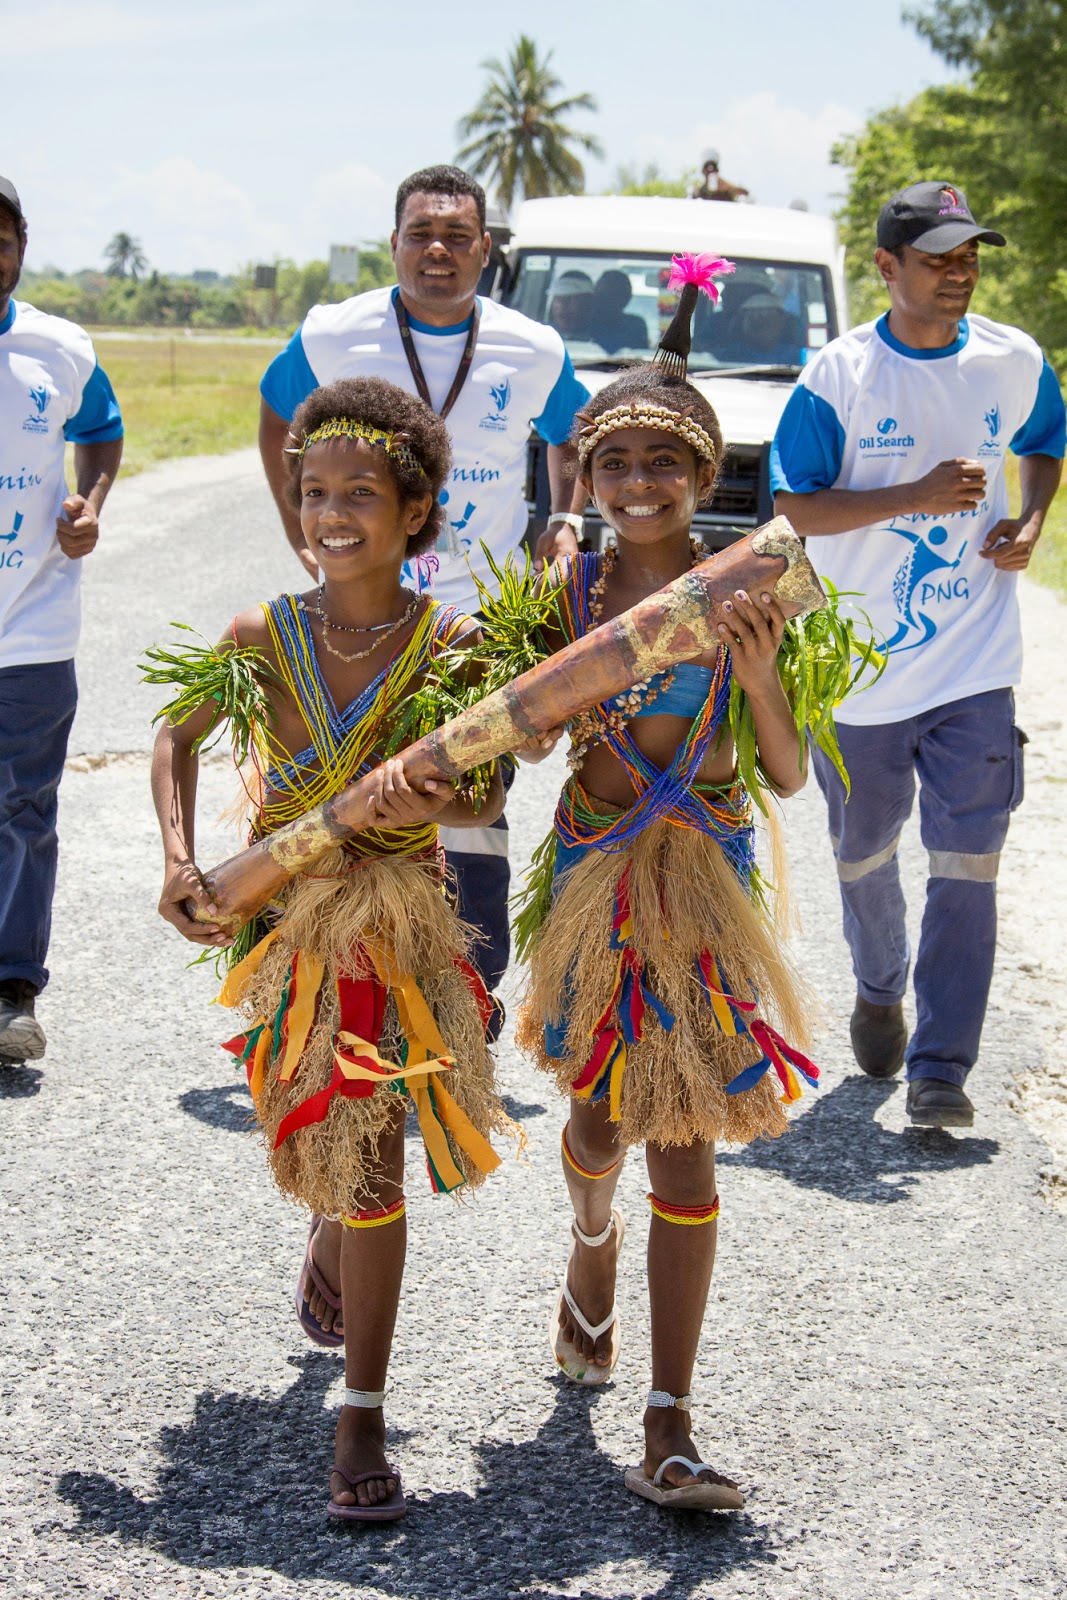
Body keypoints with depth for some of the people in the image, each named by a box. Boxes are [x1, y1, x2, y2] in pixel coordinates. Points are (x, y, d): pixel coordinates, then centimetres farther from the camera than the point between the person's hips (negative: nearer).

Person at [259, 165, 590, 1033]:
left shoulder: (534, 352, -2)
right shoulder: (333, 336, -4)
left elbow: (573, 438, 18)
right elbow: (277, 419, 15)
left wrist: (566, 519, 0)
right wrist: (301, 533, 7)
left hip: (483, 627, 0)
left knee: (473, 823, 3)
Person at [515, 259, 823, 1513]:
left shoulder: (743, 593, -9)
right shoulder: (578, 582, -3)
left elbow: (789, 776, -10)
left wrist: (759, 678, -26)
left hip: (705, 870, -2)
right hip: (594, 867, 2)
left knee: (684, 1144, -3)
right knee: (602, 1125, 14)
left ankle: (668, 1431, -2)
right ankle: (590, 1254, 52)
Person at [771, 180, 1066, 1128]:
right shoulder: (838, 377, -9)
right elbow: (795, 509, -12)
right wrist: (922, 494, -22)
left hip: (974, 665, 1)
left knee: (968, 860, -9)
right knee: (865, 852, 17)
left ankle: (940, 1071, -6)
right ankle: (879, 994, 45)